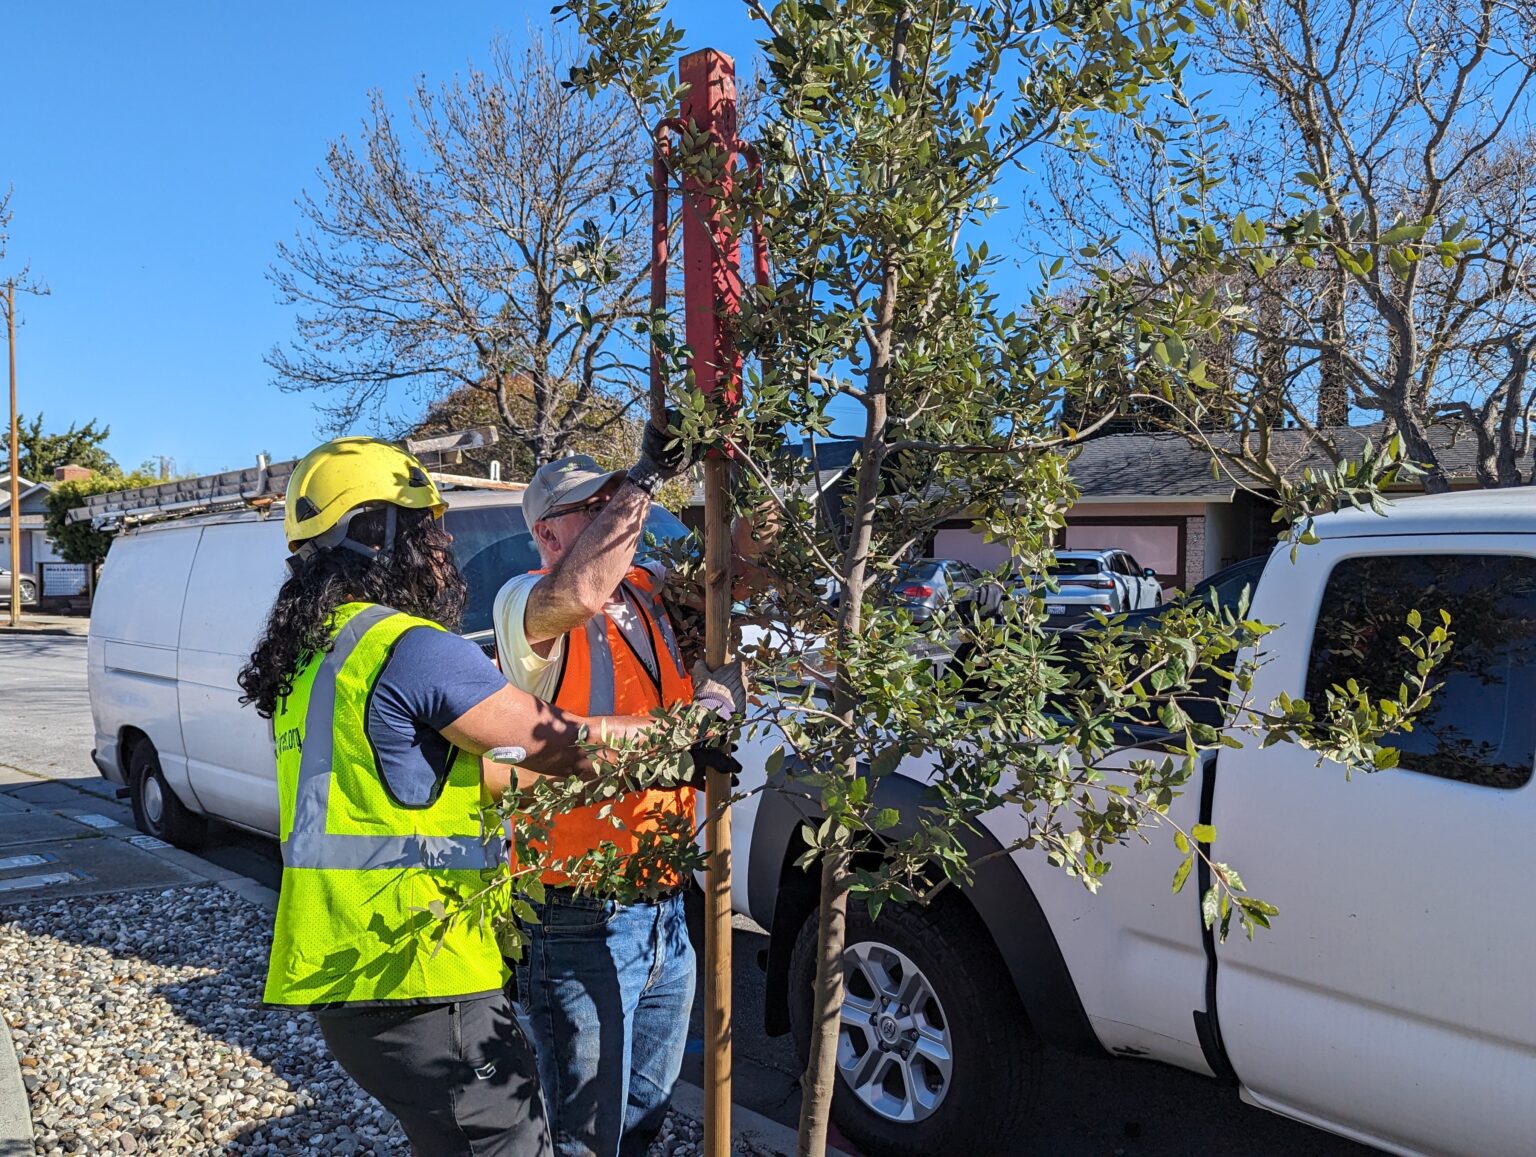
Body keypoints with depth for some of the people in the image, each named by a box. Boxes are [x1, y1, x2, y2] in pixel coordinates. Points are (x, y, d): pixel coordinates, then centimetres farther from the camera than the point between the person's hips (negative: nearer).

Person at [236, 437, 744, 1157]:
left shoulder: (314, 657, 13)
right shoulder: (411, 646, -17)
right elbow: (554, 743, -12)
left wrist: (577, 762, 20)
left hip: (341, 970, 10)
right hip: (418, 978, -9)